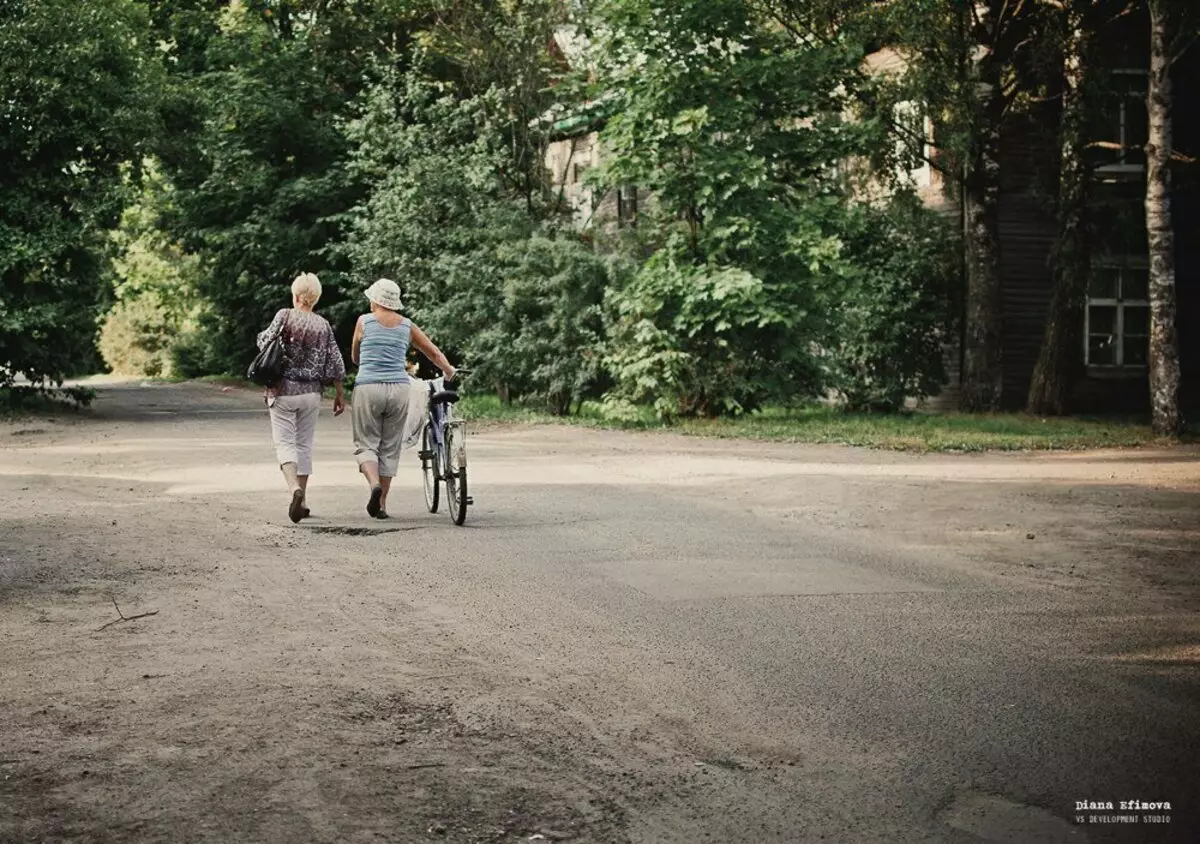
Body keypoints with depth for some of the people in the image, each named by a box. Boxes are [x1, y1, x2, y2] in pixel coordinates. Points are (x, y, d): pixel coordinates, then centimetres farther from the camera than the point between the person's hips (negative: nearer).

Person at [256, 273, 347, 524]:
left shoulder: (285, 316, -7)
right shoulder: (323, 326, 2)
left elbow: (264, 341, -2)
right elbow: (335, 364, 3)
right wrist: (340, 394, 12)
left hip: (283, 390, -3)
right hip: (311, 393, 3)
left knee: (285, 442, -1)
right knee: (304, 444, 13)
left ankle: (294, 487, -26)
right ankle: (302, 500, 15)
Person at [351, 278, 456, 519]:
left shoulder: (364, 321, 2)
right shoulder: (407, 326, 9)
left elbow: (355, 358, 14)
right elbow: (434, 353, 16)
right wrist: (449, 372, 34)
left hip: (368, 388, -2)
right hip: (398, 390, 2)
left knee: (366, 444, 6)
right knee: (390, 447, 10)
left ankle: (374, 484, -22)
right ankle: (381, 504, 9)